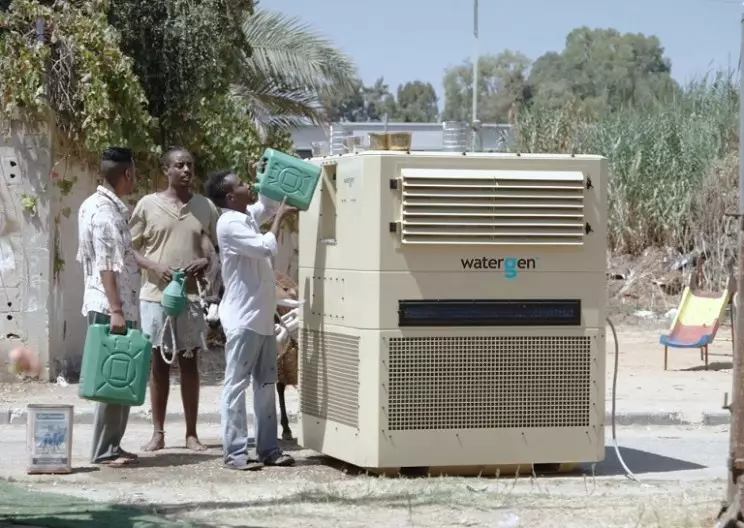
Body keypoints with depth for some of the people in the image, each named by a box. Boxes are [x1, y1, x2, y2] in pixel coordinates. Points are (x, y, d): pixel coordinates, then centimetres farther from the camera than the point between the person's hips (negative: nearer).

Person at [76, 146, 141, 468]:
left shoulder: (93, 205, 15)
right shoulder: (106, 211, -16)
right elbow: (106, 266, -20)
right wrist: (116, 310, -22)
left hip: (107, 305, 10)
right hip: (111, 307, -10)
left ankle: (111, 445, 16)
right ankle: (104, 450, -4)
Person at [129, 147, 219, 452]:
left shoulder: (206, 207, 6)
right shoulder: (147, 205, 1)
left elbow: (219, 247, 10)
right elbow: (130, 248, 3)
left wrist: (207, 261, -12)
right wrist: (153, 266, -14)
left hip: (192, 295, 1)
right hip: (156, 295, -1)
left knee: (189, 363, 5)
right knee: (158, 363, 4)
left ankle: (192, 433, 10)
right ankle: (158, 433, 11)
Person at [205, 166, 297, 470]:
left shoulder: (249, 215, 12)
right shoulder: (229, 224, -15)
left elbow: (269, 204, 32)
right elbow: (267, 247, -22)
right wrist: (280, 218, -9)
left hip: (262, 317, 9)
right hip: (242, 319, -9)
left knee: (266, 385, 11)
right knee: (236, 385, -5)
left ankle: (269, 449, 17)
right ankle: (235, 453, -3)